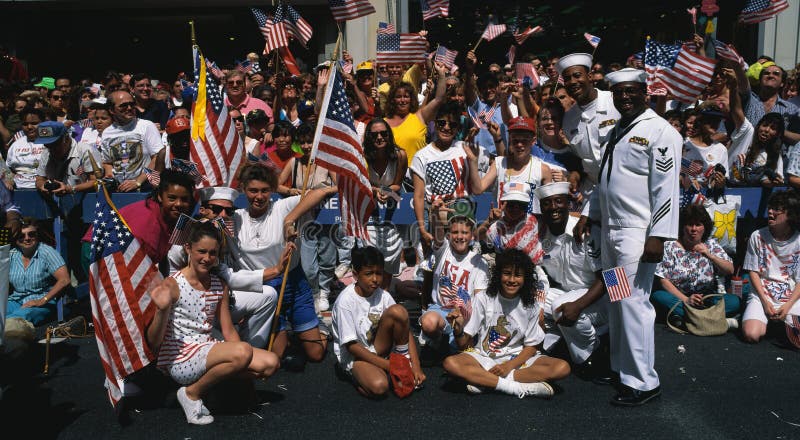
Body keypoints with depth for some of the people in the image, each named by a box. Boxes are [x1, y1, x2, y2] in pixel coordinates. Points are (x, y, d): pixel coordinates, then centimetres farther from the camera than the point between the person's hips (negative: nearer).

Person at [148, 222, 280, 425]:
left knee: (270, 363, -9)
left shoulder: (219, 286, 9)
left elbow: (229, 331, 11)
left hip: (208, 349, 7)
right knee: (243, 350, -31)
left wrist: (243, 362, -6)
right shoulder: (173, 285, -11)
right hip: (179, 360, -7)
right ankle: (192, 393, -7)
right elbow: (154, 343, -11)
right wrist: (162, 310, -30)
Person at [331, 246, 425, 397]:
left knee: (398, 311, -22)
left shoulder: (383, 296, -6)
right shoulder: (345, 301, -21)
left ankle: (403, 359, -6)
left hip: (378, 348, 5)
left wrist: (416, 366, -17)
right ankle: (359, 375, -3)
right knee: (379, 386, -37)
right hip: (354, 355, -5)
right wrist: (389, 366, -23)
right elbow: (351, 346, -20)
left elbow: (405, 329, -6)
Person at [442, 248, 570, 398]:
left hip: (518, 358, 2)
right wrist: (458, 329, -29)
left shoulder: (531, 306, -2)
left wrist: (509, 366, -16)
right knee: (450, 363, -31)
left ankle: (484, 381, -24)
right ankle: (520, 387, -29)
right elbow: (463, 344, -6)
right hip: (484, 357, -2)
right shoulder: (483, 300, -7)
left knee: (563, 368, -23)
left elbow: (531, 346, 1)